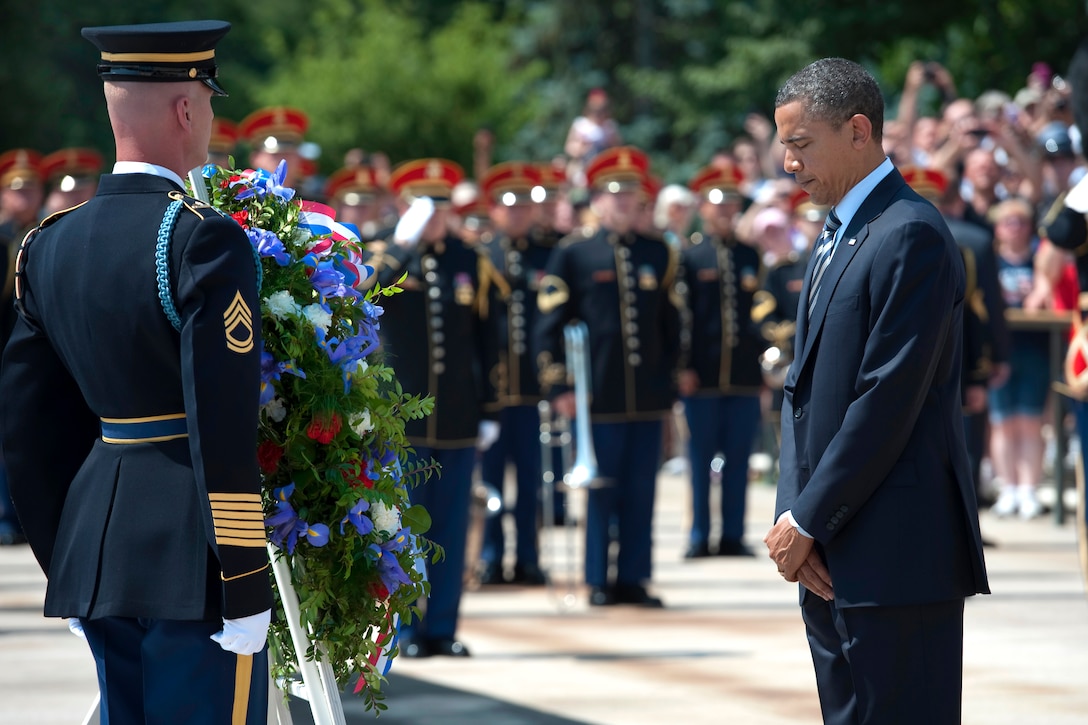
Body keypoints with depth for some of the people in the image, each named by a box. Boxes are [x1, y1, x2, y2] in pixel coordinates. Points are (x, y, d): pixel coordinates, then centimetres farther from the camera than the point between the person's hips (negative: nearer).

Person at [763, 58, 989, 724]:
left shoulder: (911, 236, -13)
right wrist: (793, 517, 3)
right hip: (832, 556, 9)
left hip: (896, 553, -9)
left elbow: (887, 400, -18)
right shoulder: (835, 240, 18)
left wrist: (809, 522, -13)